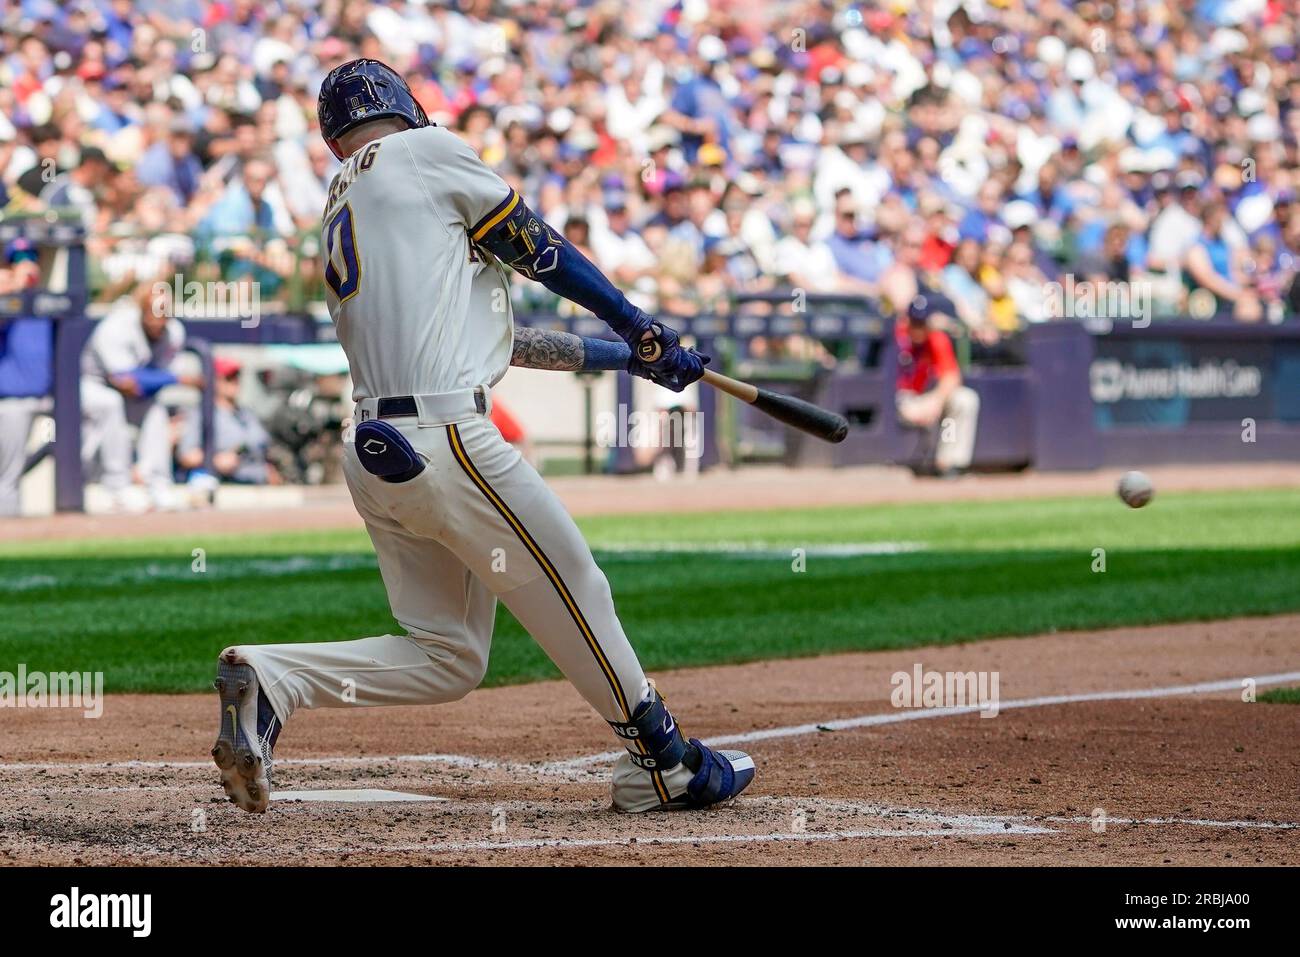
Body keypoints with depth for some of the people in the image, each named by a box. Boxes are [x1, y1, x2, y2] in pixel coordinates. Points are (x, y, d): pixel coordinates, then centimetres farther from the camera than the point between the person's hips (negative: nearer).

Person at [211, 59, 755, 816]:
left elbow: (488, 333, 27)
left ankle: (270, 678, -4)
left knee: (447, 655, 11)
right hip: (446, 441, -8)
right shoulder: (427, 150, 3)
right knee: (574, 591, 6)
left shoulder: (339, 220, 25)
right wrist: (638, 326, 20)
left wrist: (625, 356, 30)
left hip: (375, 457, 8)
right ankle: (665, 763, 15)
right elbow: (538, 248, 7)